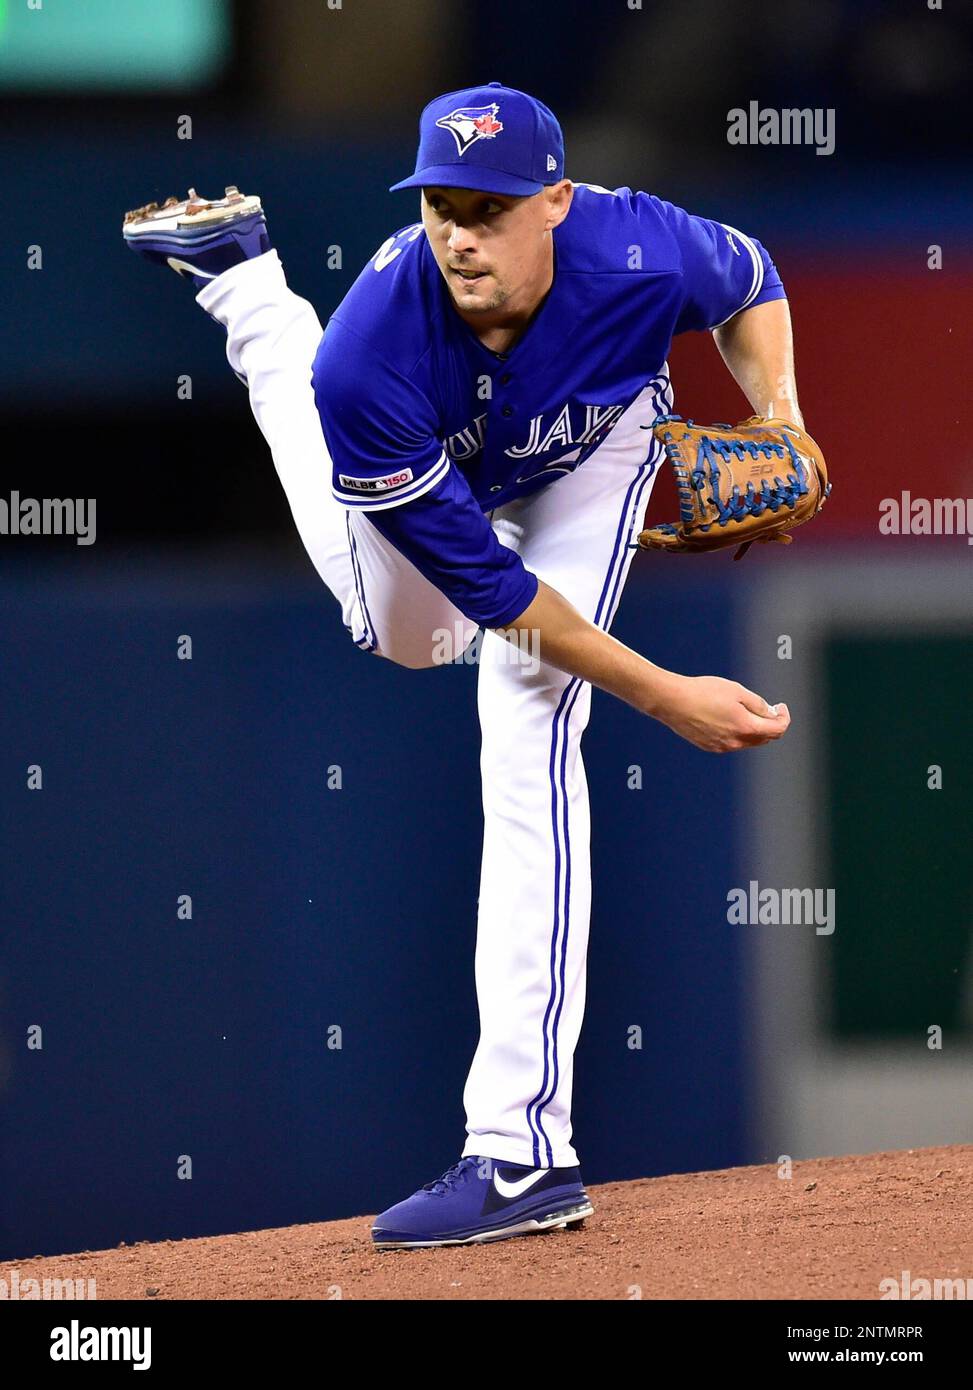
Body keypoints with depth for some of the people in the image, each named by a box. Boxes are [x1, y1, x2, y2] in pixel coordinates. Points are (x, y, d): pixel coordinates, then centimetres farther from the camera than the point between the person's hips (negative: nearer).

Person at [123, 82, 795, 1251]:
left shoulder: (641, 254, -41)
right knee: (406, 635, 32)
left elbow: (750, 282, -13)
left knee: (528, 737, -17)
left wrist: (779, 420, -29)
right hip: (429, 467, 1)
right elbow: (488, 583, -35)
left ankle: (520, 1148, -21)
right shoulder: (367, 363, -44)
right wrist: (666, 696, -36)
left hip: (586, 460, -1)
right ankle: (249, 291, 51)